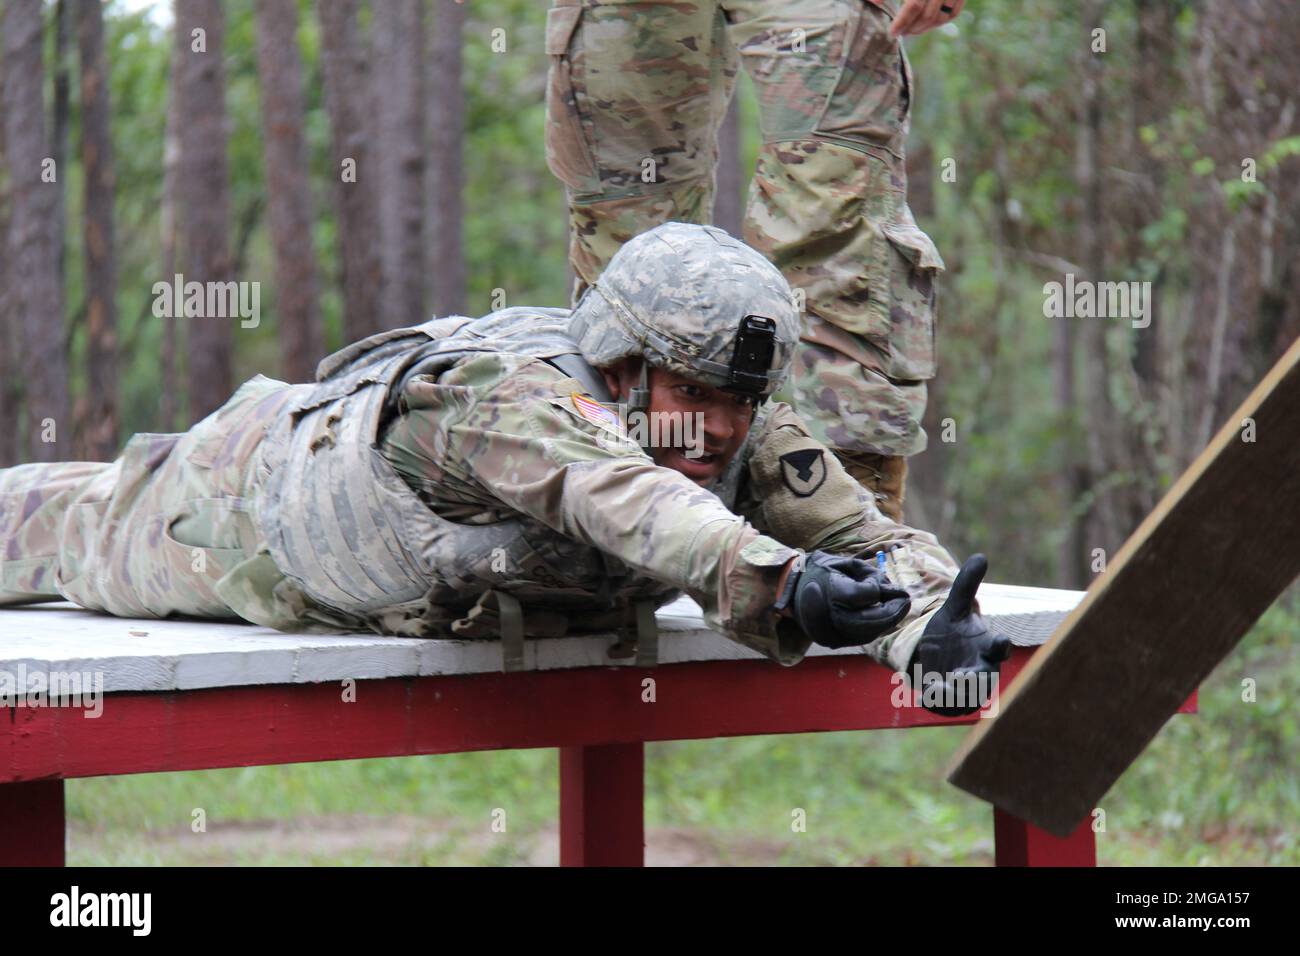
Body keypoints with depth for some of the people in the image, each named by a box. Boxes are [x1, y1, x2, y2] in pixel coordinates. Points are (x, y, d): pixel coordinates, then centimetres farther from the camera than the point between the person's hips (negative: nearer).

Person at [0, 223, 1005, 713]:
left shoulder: (749, 440, -34)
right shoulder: (521, 397, -53)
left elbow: (868, 537, -39)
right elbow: (620, 497, -72)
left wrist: (924, 626, -63)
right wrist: (773, 583, -90)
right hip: (257, 484, -5)